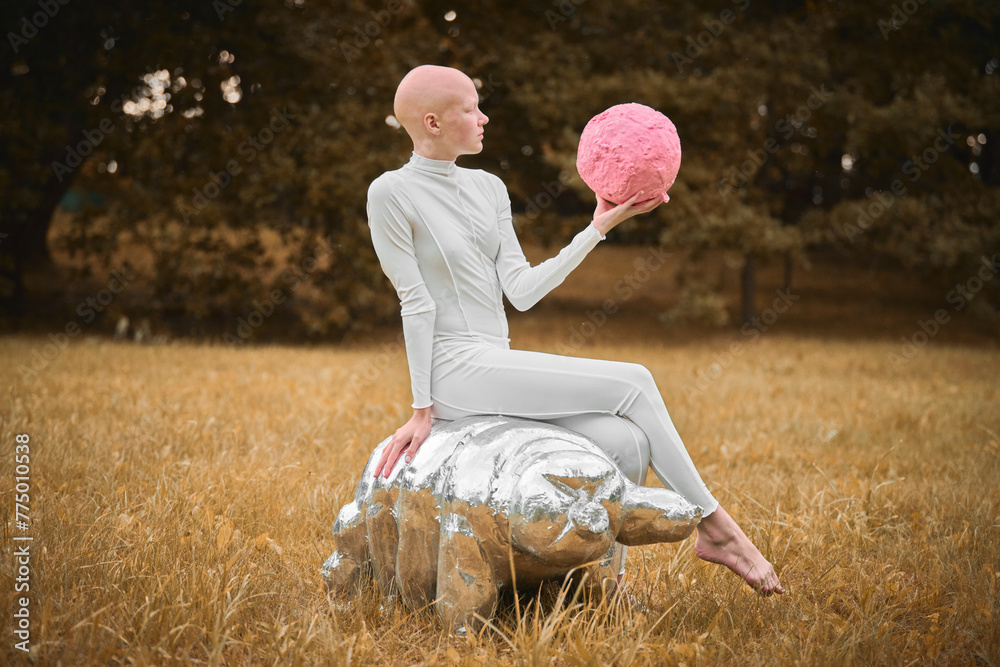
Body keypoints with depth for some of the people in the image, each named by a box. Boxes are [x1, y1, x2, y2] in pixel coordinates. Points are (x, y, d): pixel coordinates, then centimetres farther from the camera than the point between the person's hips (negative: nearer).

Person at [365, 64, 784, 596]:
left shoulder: (487, 188, 15)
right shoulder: (391, 194, -6)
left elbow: (521, 291, 8)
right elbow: (416, 303, -9)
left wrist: (599, 227, 4)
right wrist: (422, 409, -9)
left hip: (497, 366, 7)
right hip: (454, 370, -7)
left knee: (626, 443, -17)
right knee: (633, 383, -15)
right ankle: (714, 526, -4)